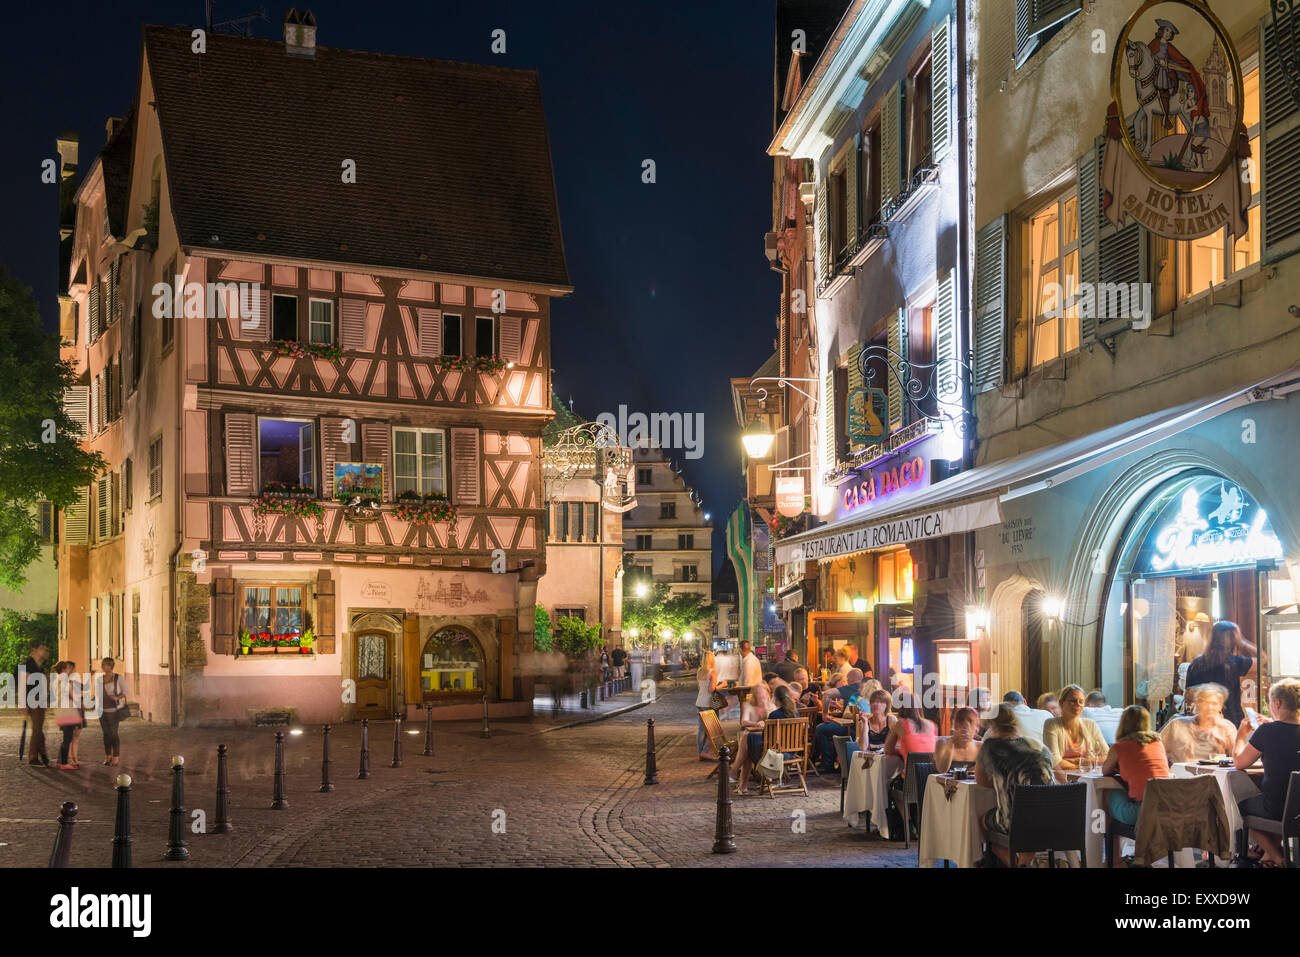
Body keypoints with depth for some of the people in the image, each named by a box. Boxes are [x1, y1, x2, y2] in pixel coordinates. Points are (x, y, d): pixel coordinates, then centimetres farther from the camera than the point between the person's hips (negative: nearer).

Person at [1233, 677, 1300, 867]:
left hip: (1277, 810, -5)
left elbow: (1239, 763, -5)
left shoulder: (1267, 731, -18)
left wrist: (1241, 735, 11)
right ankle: (1271, 852, 33)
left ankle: (1276, 856, 21)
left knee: (1242, 805, 24)